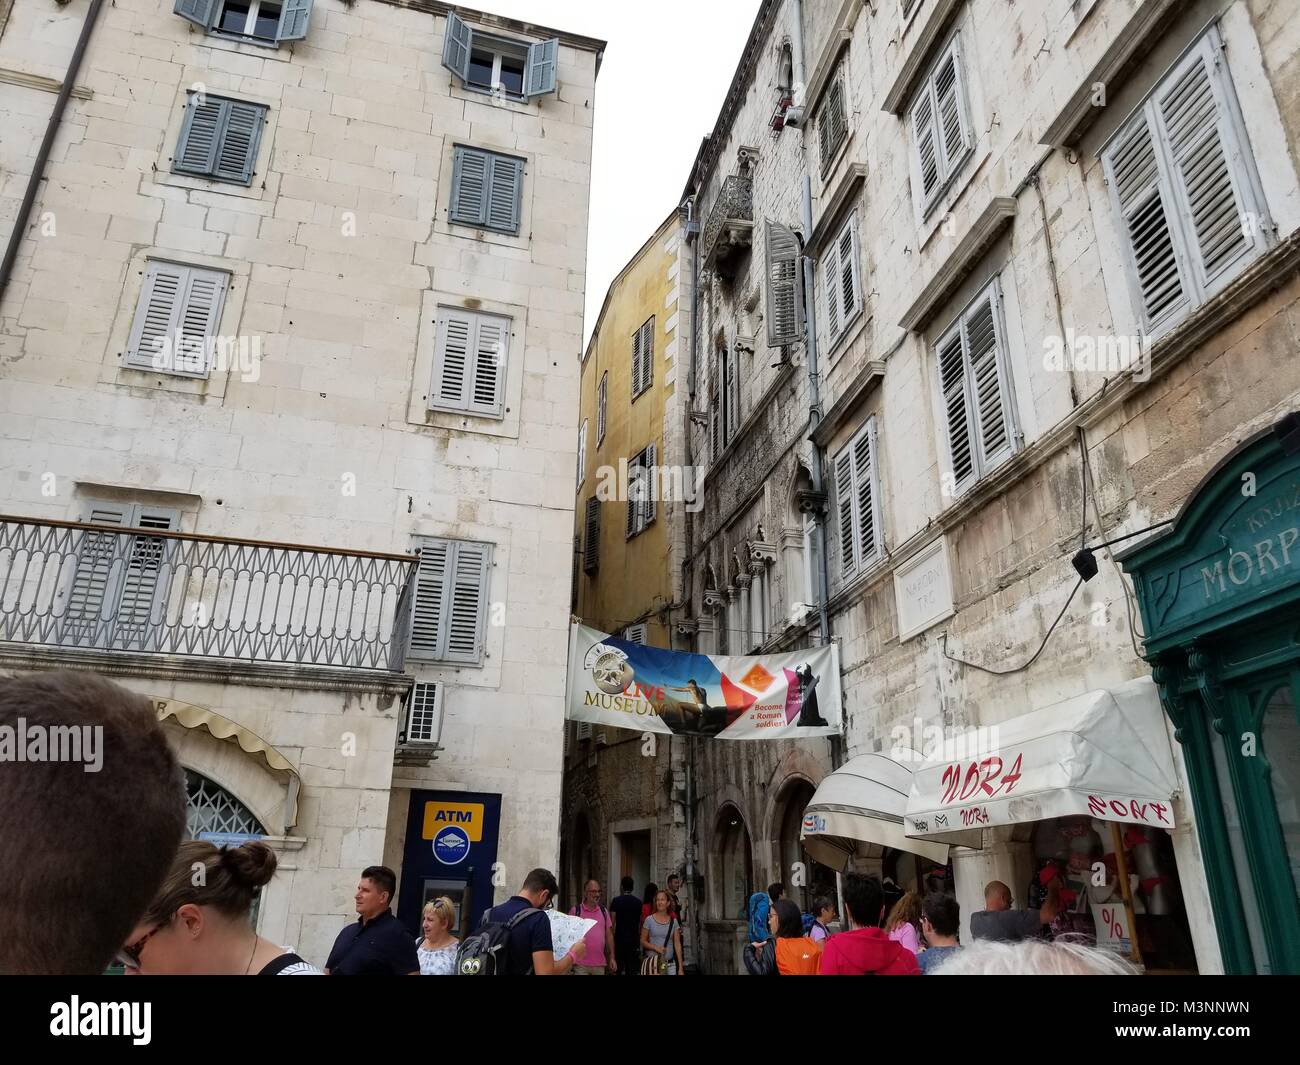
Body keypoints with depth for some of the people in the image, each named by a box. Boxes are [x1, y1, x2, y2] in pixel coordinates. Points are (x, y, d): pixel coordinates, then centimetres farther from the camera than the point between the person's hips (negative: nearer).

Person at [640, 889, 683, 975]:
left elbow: (677, 944, 4)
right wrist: (655, 947, -14)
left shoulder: (673, 921, 4)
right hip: (652, 962, -2)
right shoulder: (649, 920, -1)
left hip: (670, 964, 2)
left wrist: (680, 967, 1)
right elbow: (643, 941, 4)